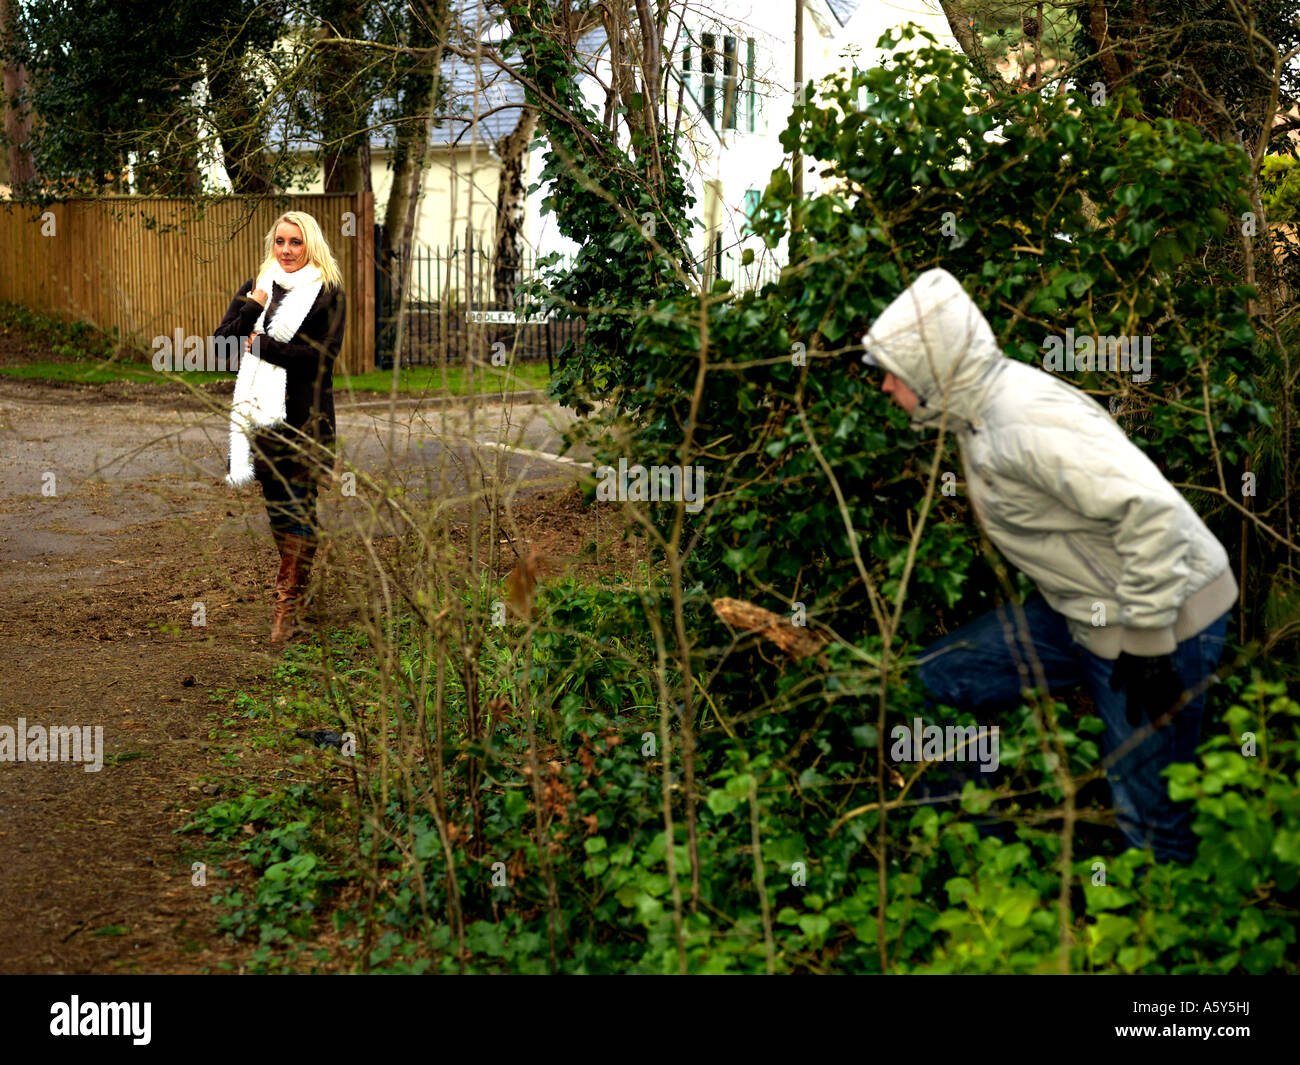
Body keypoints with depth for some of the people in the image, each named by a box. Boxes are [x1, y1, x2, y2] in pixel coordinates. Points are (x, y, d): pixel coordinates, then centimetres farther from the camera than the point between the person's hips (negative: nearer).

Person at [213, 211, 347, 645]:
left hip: (305, 417, -4)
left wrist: (262, 346, -7)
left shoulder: (328, 294, 1)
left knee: (298, 508, -7)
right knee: (276, 505, 10)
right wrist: (251, 310, -11)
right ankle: (296, 582, 26)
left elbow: (323, 355, -12)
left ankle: (287, 601, -5)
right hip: (261, 413, 5)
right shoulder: (255, 289, 15)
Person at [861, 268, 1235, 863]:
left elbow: (1150, 509, -32)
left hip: (1163, 617, -10)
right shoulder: (974, 411, 6)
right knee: (930, 685, 8)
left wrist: (1146, 646, -26)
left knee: (1151, 819, -4)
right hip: (1081, 613, 10)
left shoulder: (1026, 420, -25)